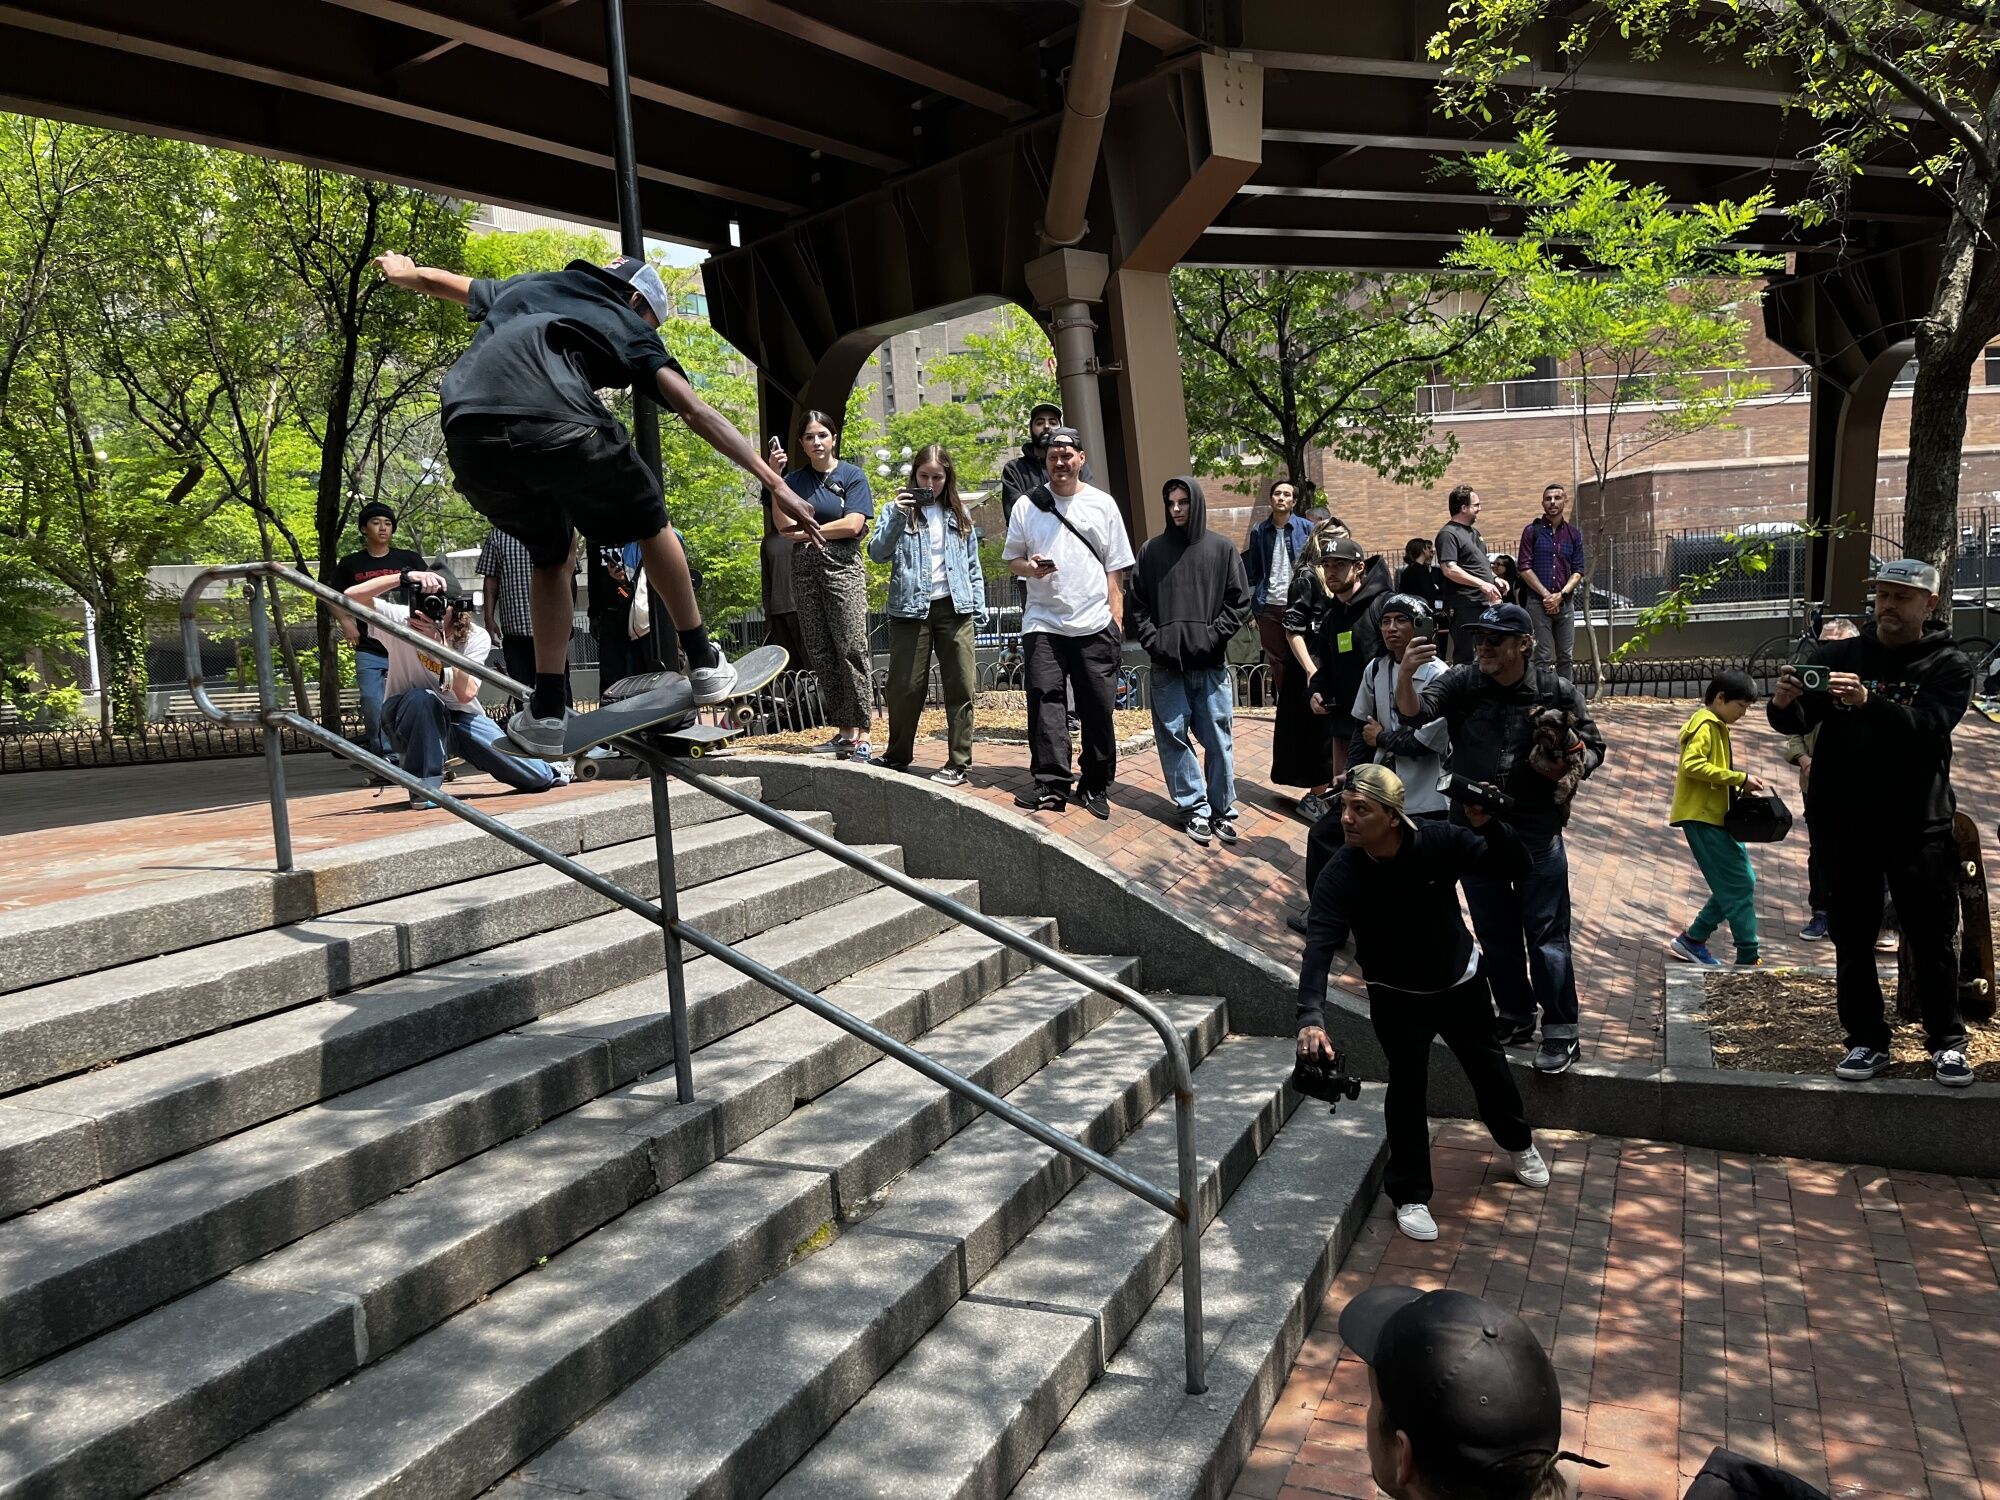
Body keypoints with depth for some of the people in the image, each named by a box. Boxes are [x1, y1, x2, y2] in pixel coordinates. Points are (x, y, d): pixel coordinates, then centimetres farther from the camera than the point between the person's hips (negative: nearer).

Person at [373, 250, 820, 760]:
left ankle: (546, 713, 21)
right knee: (651, 525, 24)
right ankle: (703, 663, 27)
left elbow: (443, 281, 54)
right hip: (559, 427, -4)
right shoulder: (626, 325, 22)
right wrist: (775, 482, 5)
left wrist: (404, 272, 77)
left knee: (553, 553, 27)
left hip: (468, 438, 4)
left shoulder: (525, 286, 35)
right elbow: (696, 412, 9)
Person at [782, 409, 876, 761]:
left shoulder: (852, 475, 3)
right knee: (820, 654, 3)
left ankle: (861, 735, -11)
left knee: (851, 649, -11)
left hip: (842, 566, -4)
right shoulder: (795, 480, 13)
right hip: (805, 570, 5)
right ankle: (844, 730, 8)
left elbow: (853, 524, -8)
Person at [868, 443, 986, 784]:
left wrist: (978, 607, 6)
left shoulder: (959, 514, 12)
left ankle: (958, 762, 6)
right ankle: (897, 757, 16)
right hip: (910, 607, -2)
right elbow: (877, 552, -6)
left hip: (955, 607, 2)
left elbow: (972, 564, 14)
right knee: (906, 686, 0)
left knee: (960, 686, 0)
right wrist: (897, 517, -17)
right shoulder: (899, 509, 6)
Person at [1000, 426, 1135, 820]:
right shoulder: (1027, 505, 8)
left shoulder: (1102, 504, 9)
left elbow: (1114, 569, 8)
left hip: (1095, 625, 0)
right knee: (1045, 701, -7)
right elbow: (1011, 560, 11)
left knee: (1097, 707, 3)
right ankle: (1051, 784, -5)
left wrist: (1116, 620, 1)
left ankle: (1095, 786, 12)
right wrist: (1030, 568, -12)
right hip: (1043, 623, 0)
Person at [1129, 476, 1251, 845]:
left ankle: (1222, 808, 11)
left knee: (1218, 738, 1)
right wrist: (1153, 641, -5)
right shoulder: (1152, 551, 7)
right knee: (1174, 736, 1)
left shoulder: (1221, 549, 4)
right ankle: (1195, 808, 9)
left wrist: (1213, 636, -7)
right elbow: (1136, 605, 8)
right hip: (1167, 666, 1)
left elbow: (1240, 602, 3)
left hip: (1211, 665, -1)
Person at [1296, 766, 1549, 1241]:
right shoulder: (1339, 876, -30)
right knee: (1406, 1085, -6)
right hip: (1396, 996, -2)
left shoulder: (1440, 842, -27)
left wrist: (1488, 826, -40)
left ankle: (1517, 1143, 51)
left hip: (1460, 981, 2)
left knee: (1489, 1067, 20)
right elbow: (1319, 946, -40)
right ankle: (1410, 1195, 14)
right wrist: (1311, 1017, -55)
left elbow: (1516, 867, -20)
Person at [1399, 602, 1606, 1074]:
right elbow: (1416, 712, -18)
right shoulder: (1461, 683, -3)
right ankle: (1516, 1018, 31)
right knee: (1495, 935, 15)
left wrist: (1571, 768, -16)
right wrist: (1405, 678, -38)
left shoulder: (1557, 692, -5)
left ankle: (1561, 1032, 10)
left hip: (1537, 835, -3)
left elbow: (1593, 747, 6)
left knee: (1546, 935, 0)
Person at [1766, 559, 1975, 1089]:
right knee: (1852, 937, 6)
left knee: (1933, 937, 5)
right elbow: (1798, 722, -1)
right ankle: (1868, 1042, 17)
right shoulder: (1839, 656, 7)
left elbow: (1928, 727, -18)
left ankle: (1947, 1043, 20)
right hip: (1844, 825, 2)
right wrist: (1784, 704, -24)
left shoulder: (1948, 666, 0)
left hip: (1918, 826, -2)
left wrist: (1868, 702, -36)